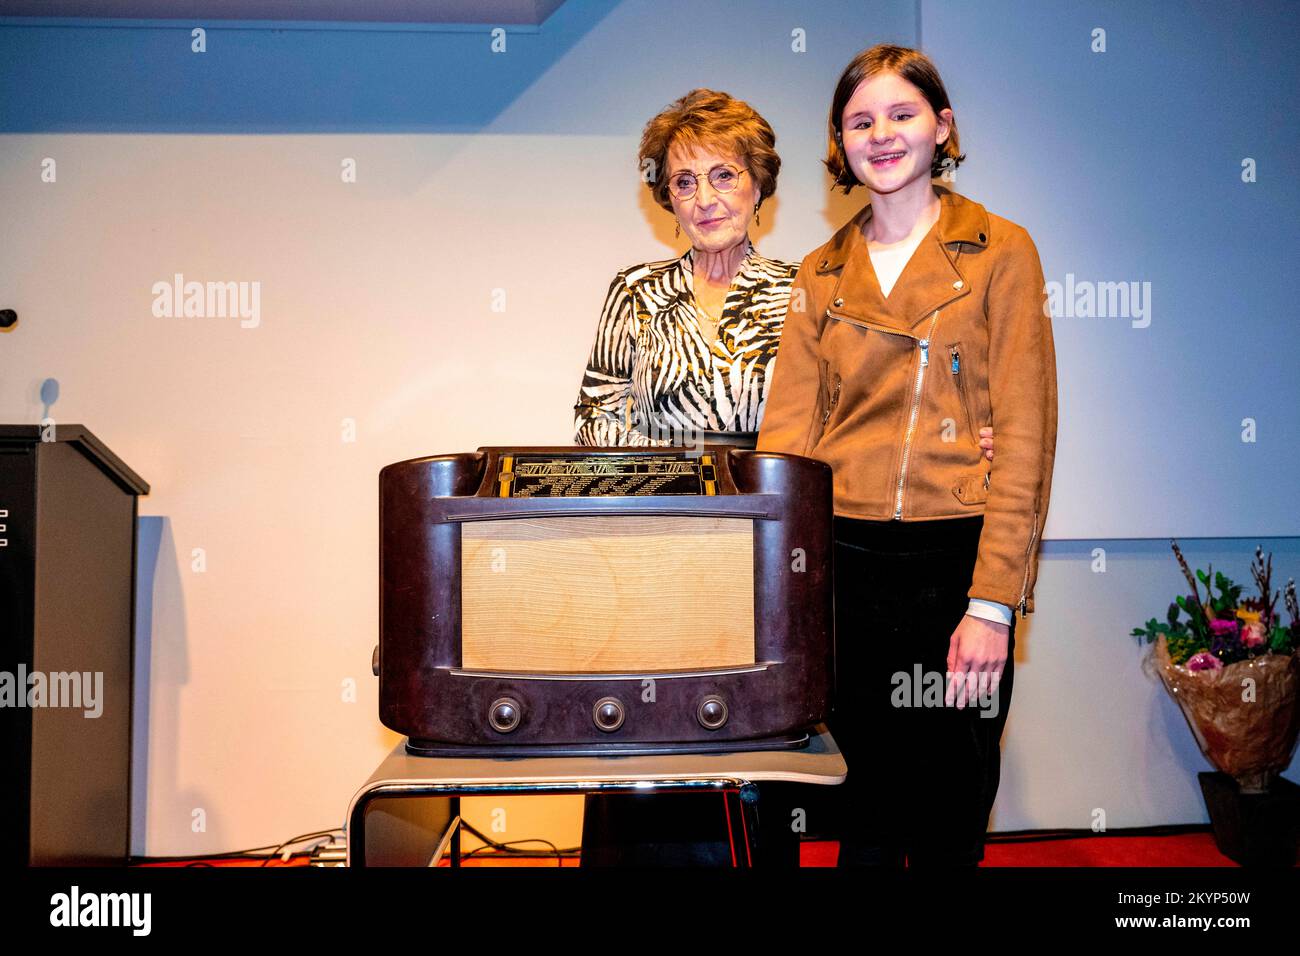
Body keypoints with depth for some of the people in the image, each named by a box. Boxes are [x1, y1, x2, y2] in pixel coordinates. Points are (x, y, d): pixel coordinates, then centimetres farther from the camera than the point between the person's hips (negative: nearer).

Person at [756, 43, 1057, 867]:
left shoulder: (1001, 252, 2)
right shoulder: (822, 273, 12)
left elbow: (1024, 434, -5)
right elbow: (788, 428, 4)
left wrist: (992, 602, -12)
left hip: (956, 558, -2)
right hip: (846, 559, 3)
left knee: (949, 815, 8)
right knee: (865, 808, 12)